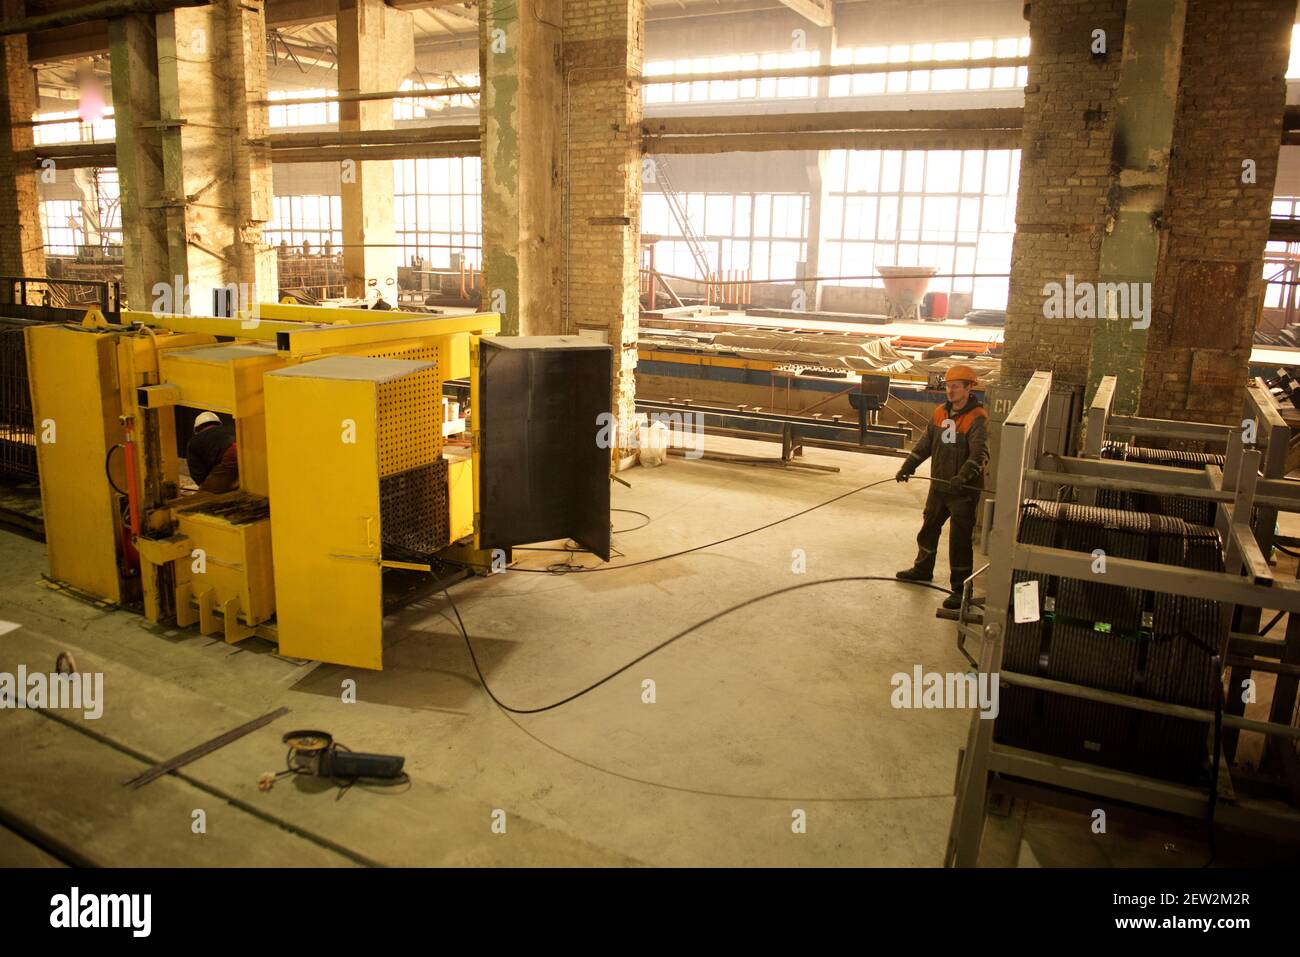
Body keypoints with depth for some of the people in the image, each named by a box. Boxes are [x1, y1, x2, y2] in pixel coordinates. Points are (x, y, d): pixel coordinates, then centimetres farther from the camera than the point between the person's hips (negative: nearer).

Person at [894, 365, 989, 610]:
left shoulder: (977, 418, -17)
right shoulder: (940, 412, 4)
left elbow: (979, 454, -29)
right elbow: (925, 444, 12)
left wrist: (963, 476, -44)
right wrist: (907, 467, 4)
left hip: (964, 490, -7)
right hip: (939, 486, 7)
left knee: (959, 540, -2)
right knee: (928, 528, 22)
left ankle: (961, 589, 9)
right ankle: (923, 568, 43)